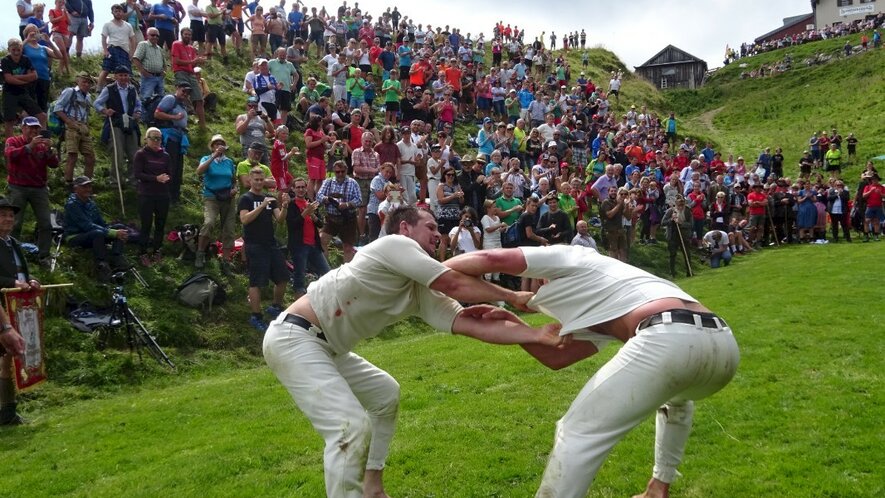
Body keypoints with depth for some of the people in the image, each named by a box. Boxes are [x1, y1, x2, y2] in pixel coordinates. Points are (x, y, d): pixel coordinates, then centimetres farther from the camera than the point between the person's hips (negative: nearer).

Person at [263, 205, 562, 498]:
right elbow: (455, 285, -16)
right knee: (353, 426, -22)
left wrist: (536, 335, -7)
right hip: (293, 338, -11)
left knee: (385, 393, 23)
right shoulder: (394, 244, -13)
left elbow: (472, 325, -2)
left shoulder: (421, 292, 8)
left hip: (324, 347, 11)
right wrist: (512, 296, -4)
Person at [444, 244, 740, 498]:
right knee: (677, 398, 43)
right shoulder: (601, 317, 39)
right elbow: (556, 357, 33)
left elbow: (493, 259, 8)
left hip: (669, 339, -9)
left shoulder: (571, 258, 19)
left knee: (578, 433, 1)